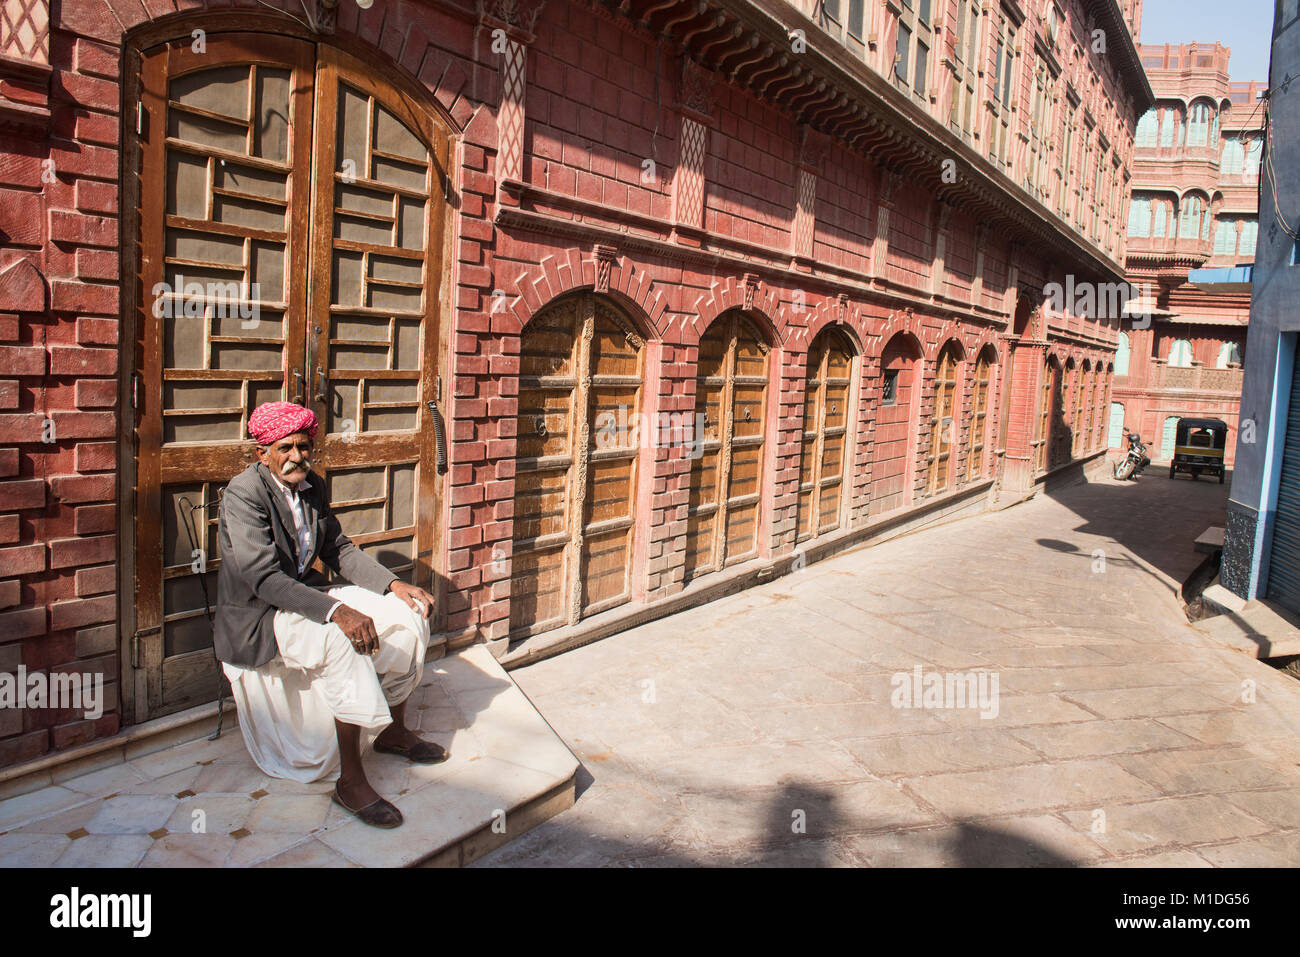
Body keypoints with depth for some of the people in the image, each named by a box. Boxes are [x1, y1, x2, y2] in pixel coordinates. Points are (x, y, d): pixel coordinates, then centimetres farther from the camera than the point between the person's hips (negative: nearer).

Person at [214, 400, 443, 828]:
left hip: (308, 596, 8)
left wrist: (394, 585, -5)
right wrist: (337, 611, -38)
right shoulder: (243, 493, -19)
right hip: (256, 617, -8)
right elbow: (265, 577, -28)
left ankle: (394, 731, 12)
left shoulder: (312, 486, 5)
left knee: (409, 613, -4)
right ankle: (350, 780, -26)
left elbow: (339, 549, 10)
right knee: (343, 641, -35)